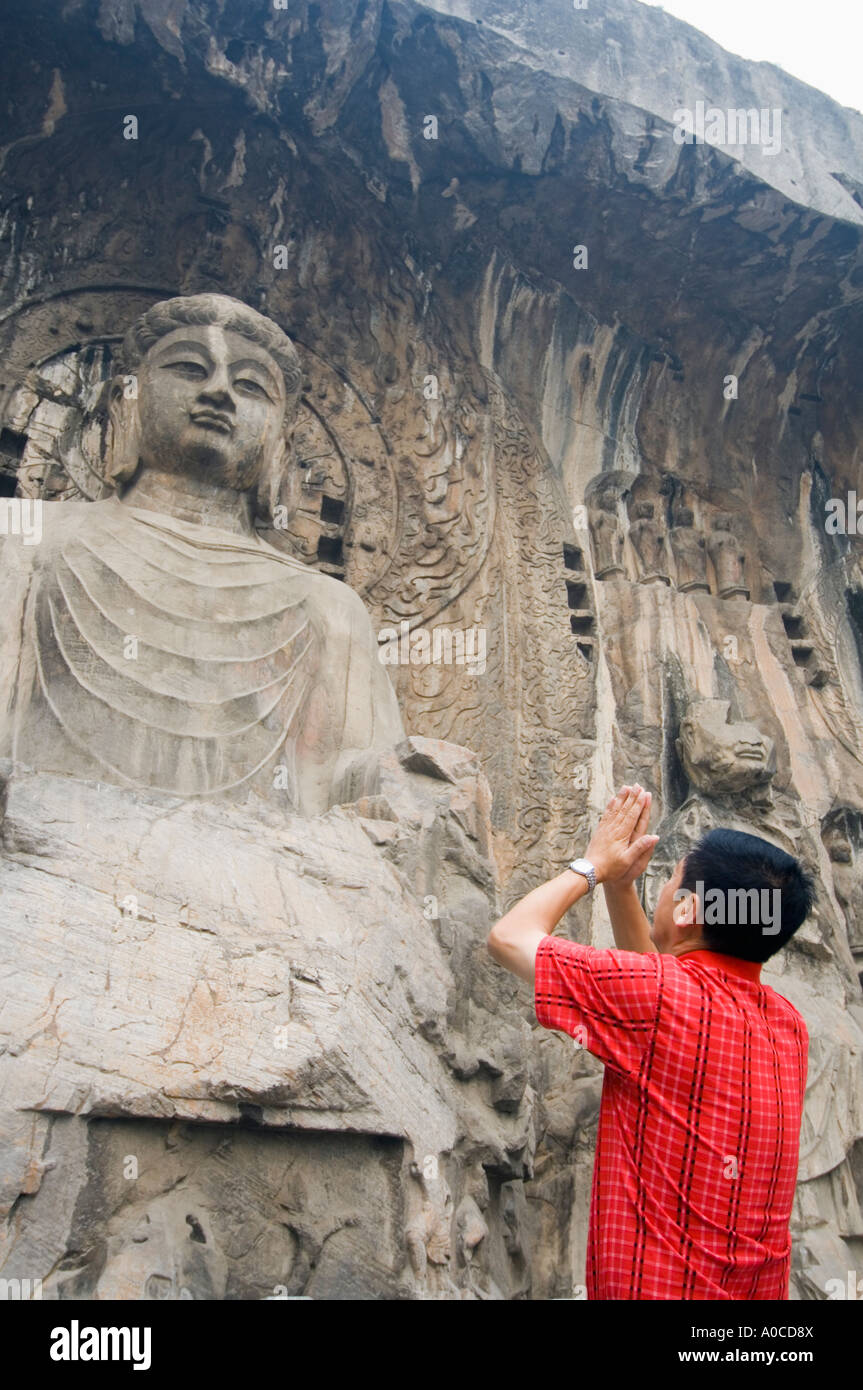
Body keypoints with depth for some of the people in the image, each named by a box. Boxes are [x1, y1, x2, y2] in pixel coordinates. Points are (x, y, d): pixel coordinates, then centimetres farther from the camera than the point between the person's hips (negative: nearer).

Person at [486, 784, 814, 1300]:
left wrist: (594, 866, -1)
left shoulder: (662, 995, -23)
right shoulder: (786, 1022, 0)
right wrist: (620, 886, 14)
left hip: (654, 1282, -7)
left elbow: (509, 936, -13)